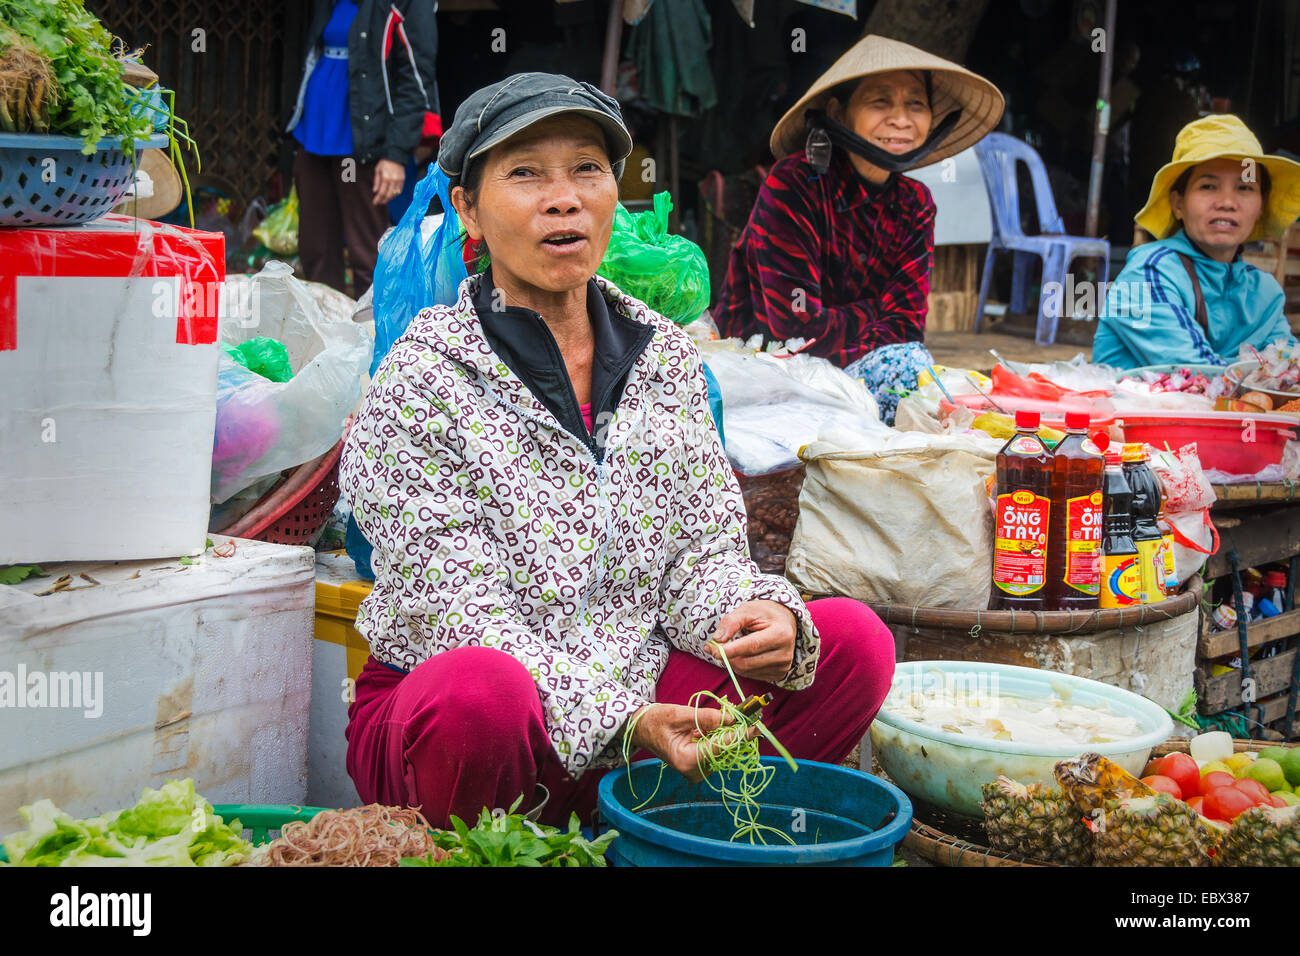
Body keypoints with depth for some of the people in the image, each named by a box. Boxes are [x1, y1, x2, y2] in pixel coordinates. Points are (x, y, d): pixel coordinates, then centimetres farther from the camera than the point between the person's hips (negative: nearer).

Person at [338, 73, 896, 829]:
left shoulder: (665, 357, 6)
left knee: (853, 639, -10)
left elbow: (704, 549, 4)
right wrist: (621, 722, -30)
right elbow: (461, 615, -17)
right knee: (480, 691, -39)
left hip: (640, 697, 5)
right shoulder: (423, 382, -11)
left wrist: (753, 614, -21)